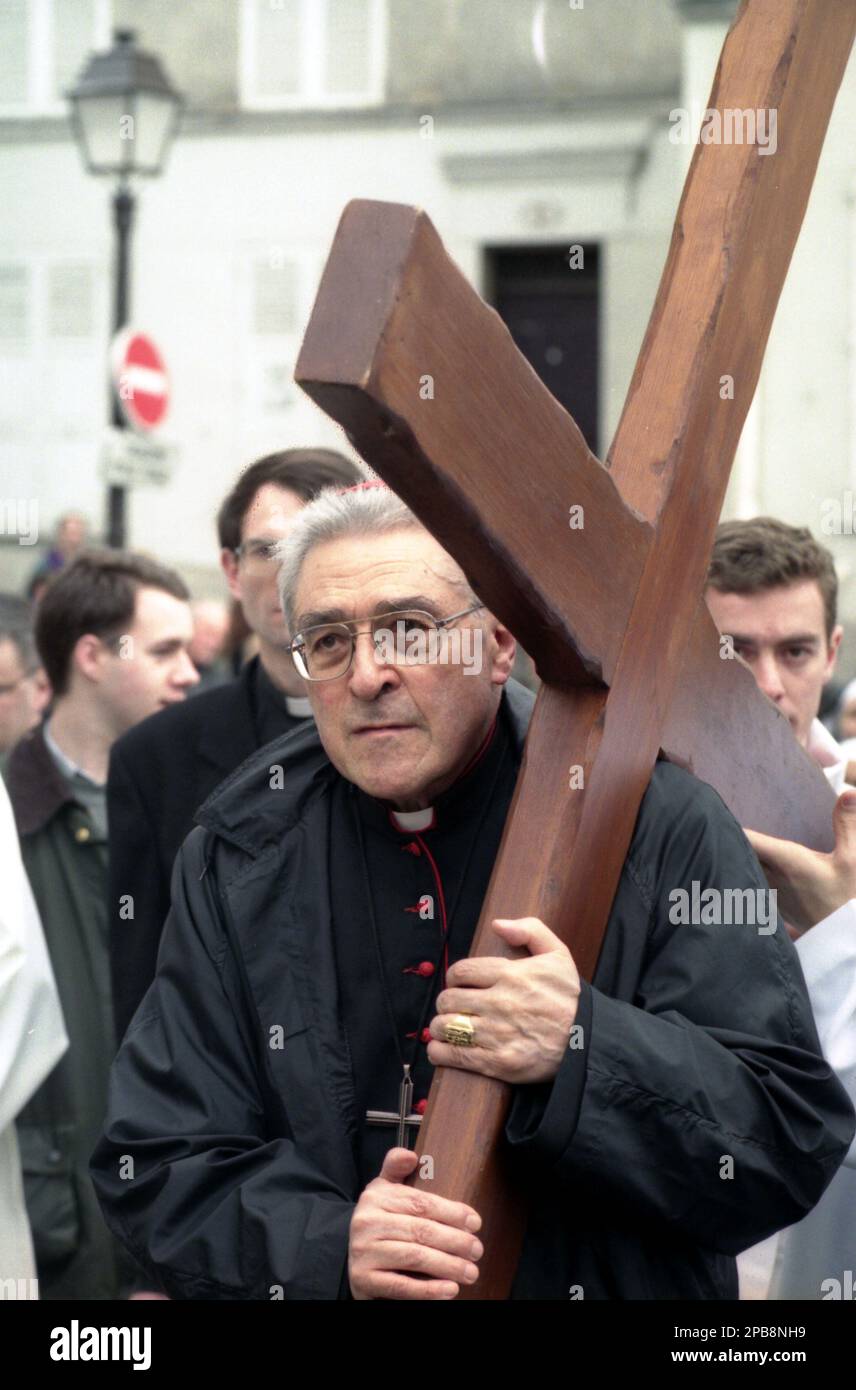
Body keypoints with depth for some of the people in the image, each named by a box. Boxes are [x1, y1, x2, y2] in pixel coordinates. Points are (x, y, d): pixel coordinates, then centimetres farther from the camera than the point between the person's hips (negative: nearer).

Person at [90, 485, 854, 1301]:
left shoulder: (659, 824, -5)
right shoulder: (238, 857, 2)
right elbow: (156, 1162, 1)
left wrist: (584, 1051, -23)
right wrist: (323, 1244, -17)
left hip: (611, 1282, -1)